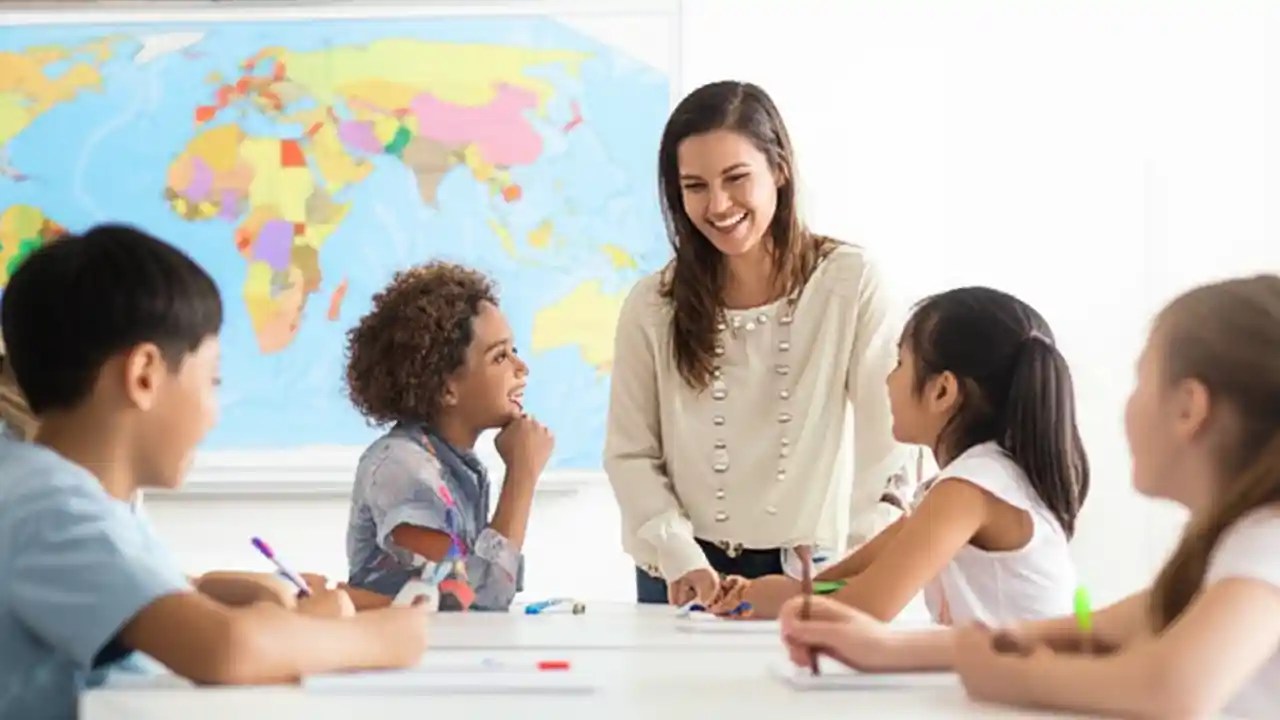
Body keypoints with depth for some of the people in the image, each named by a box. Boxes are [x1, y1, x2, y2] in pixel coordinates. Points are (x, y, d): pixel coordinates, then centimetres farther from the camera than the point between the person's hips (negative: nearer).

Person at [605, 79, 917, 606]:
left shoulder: (851, 283, -6)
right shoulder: (653, 305, 0)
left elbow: (885, 451, -8)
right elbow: (630, 454, 0)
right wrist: (681, 559, -13)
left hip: (811, 574, -1)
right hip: (685, 580, 2)